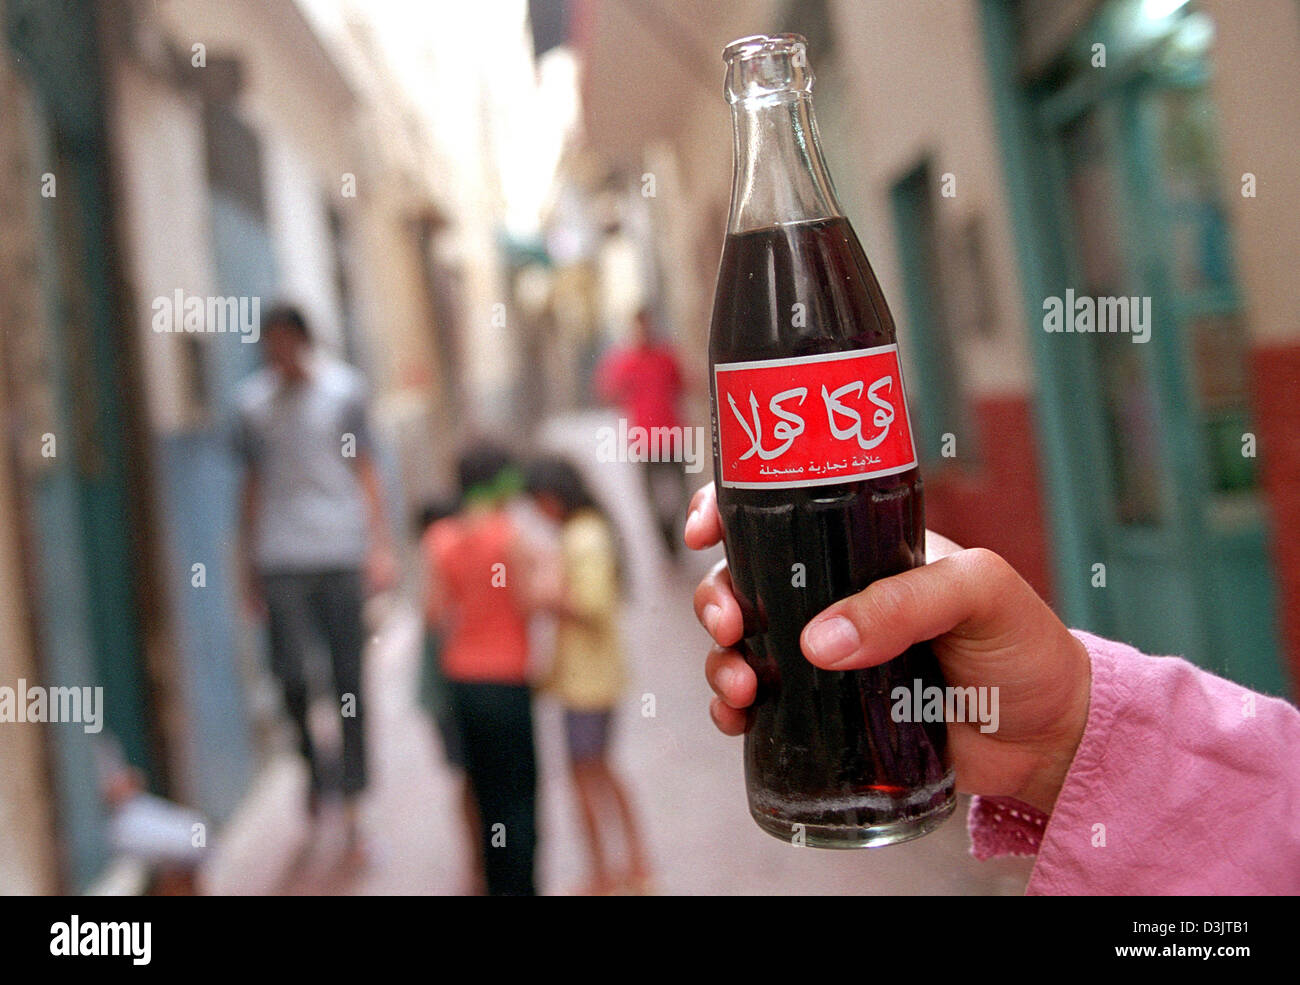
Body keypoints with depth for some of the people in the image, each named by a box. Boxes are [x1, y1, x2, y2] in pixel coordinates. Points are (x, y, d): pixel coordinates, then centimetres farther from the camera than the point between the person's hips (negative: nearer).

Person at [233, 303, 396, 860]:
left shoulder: (343, 389, 3)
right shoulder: (252, 401, 8)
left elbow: (365, 472, 5)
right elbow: (253, 485, 14)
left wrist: (380, 547, -3)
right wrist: (249, 565, 13)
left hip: (341, 552, -1)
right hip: (280, 558, 1)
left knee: (348, 680, 1)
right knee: (291, 673, -7)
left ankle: (351, 801, 12)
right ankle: (312, 766, 22)